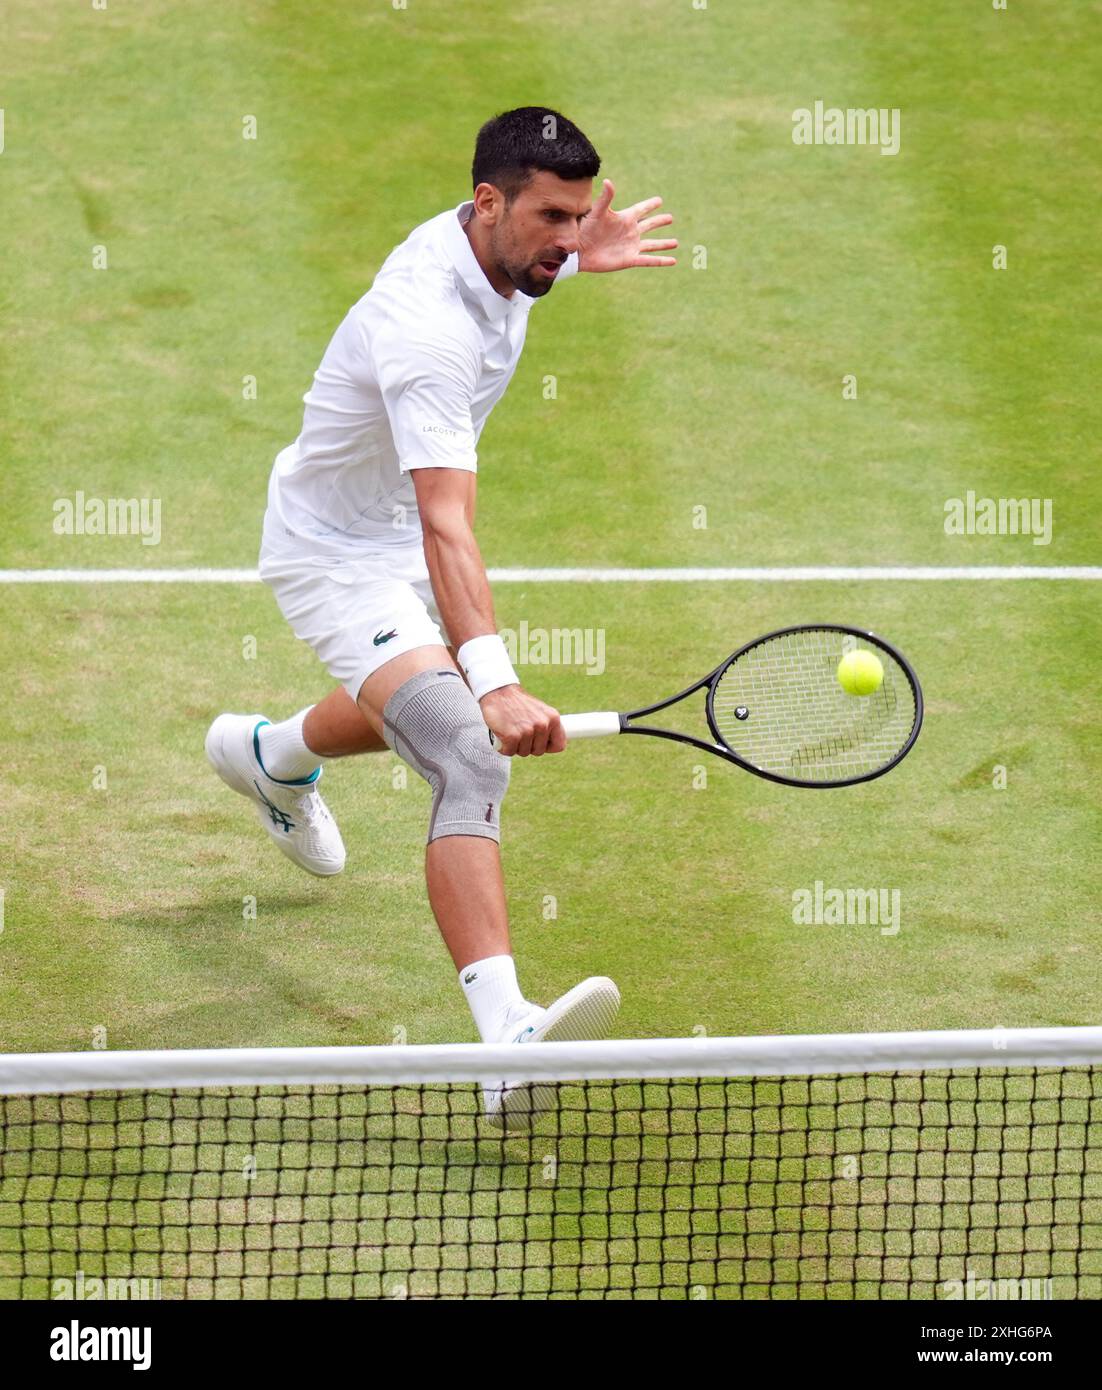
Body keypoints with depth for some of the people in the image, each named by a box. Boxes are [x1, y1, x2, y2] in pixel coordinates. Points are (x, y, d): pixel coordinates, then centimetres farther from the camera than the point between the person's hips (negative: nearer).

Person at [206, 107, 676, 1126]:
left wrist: (581, 258, 4)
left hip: (399, 535, 10)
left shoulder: (480, 240, -10)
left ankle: (271, 755, 70)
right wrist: (495, 685, -57)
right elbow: (446, 528, -47)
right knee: (472, 765, -29)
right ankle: (508, 1034, -44)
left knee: (421, 709, 37)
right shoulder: (426, 332, -37)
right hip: (338, 556, -10)